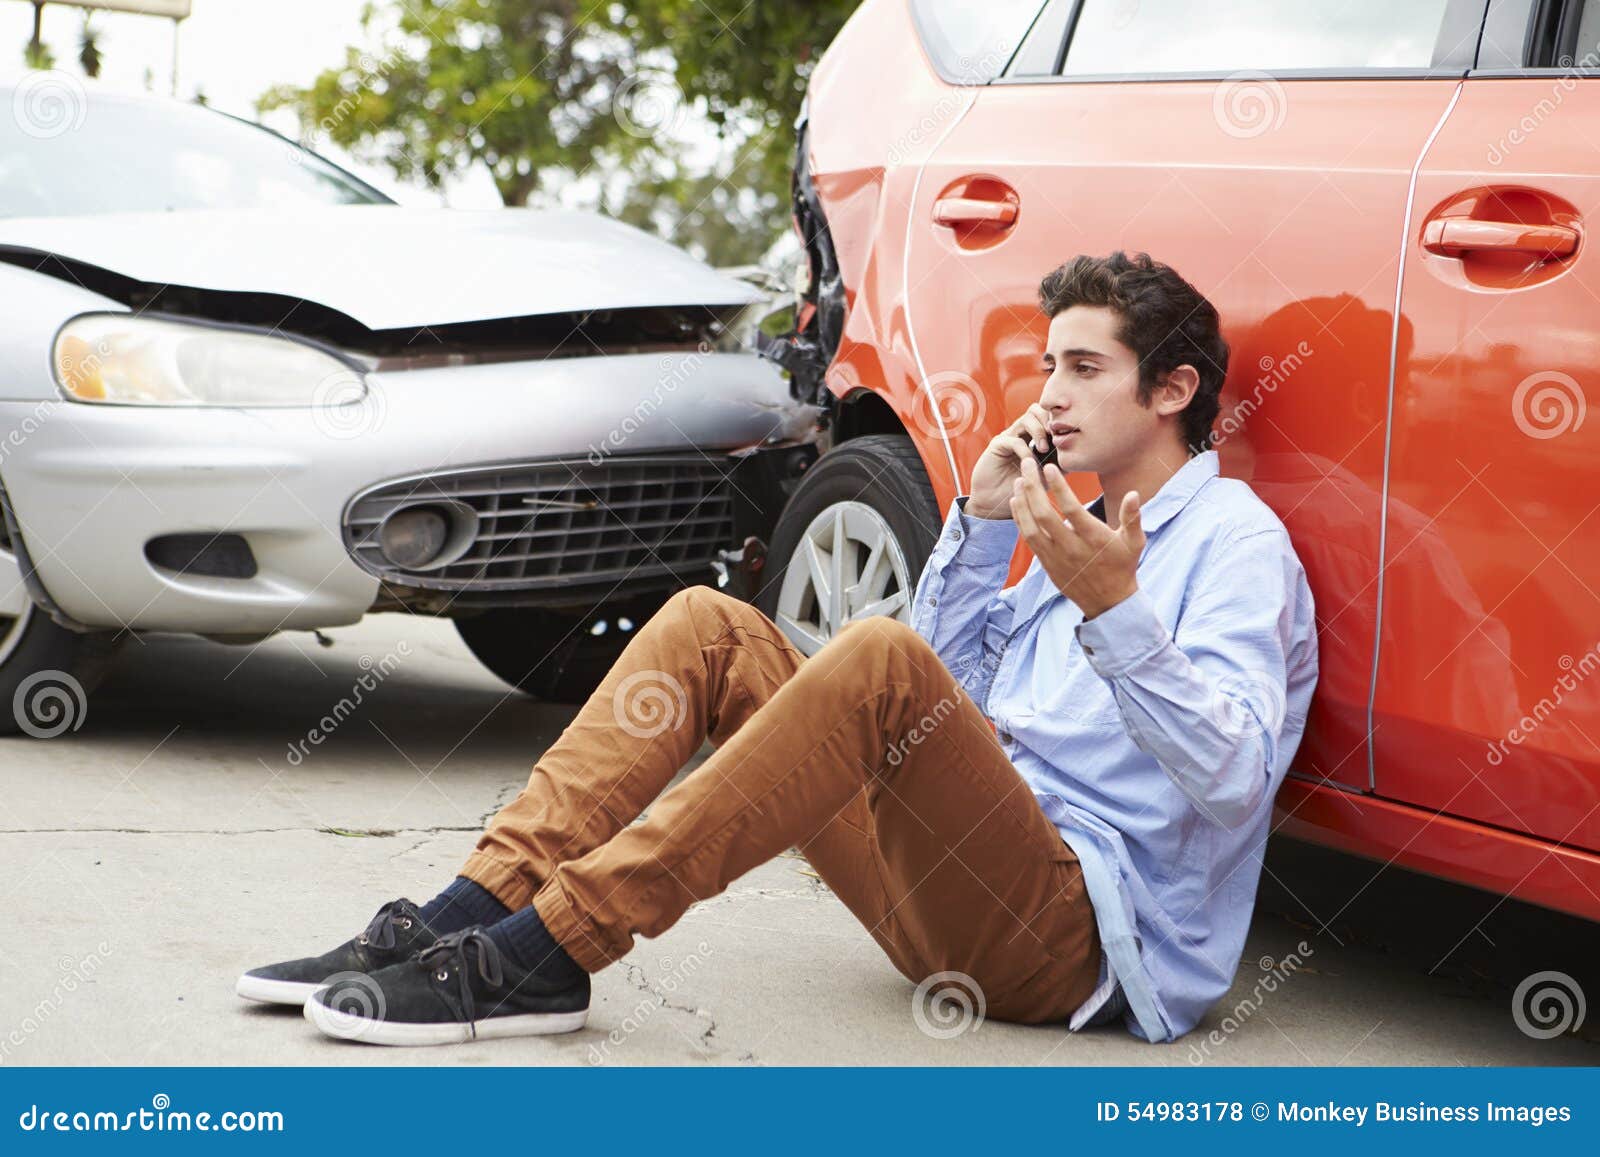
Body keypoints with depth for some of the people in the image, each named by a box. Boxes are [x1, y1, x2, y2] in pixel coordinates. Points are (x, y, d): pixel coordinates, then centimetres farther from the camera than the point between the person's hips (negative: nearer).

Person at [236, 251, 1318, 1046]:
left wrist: (1113, 611, -30)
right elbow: (949, 690, 25)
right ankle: (468, 916, -16)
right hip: (953, 912, 9)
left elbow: (1231, 776, -17)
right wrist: (982, 524, 14)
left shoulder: (1235, 541, -1)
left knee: (878, 657, -33)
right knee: (710, 625, 1)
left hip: (1085, 930, -8)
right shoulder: (1091, 533, 26)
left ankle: (541, 957, -35)